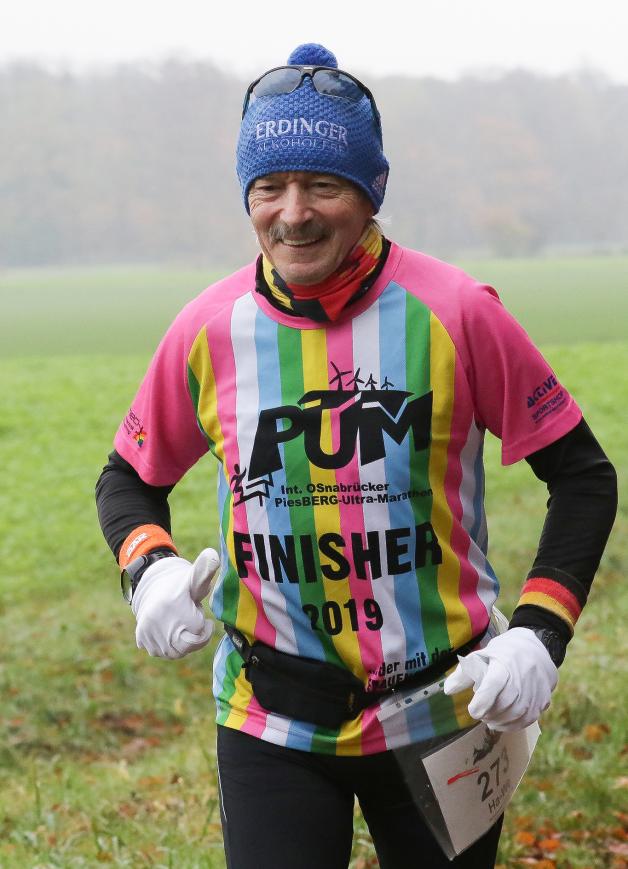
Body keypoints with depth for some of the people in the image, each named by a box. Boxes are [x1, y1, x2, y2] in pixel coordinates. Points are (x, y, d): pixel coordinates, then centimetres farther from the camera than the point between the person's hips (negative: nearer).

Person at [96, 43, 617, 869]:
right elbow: (129, 478, 12)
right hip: (269, 727, 1)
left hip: (440, 714, -1)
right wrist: (150, 570, -9)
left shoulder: (455, 312, -10)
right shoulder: (208, 331, -3)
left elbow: (583, 474, -2)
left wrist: (539, 631, -14)